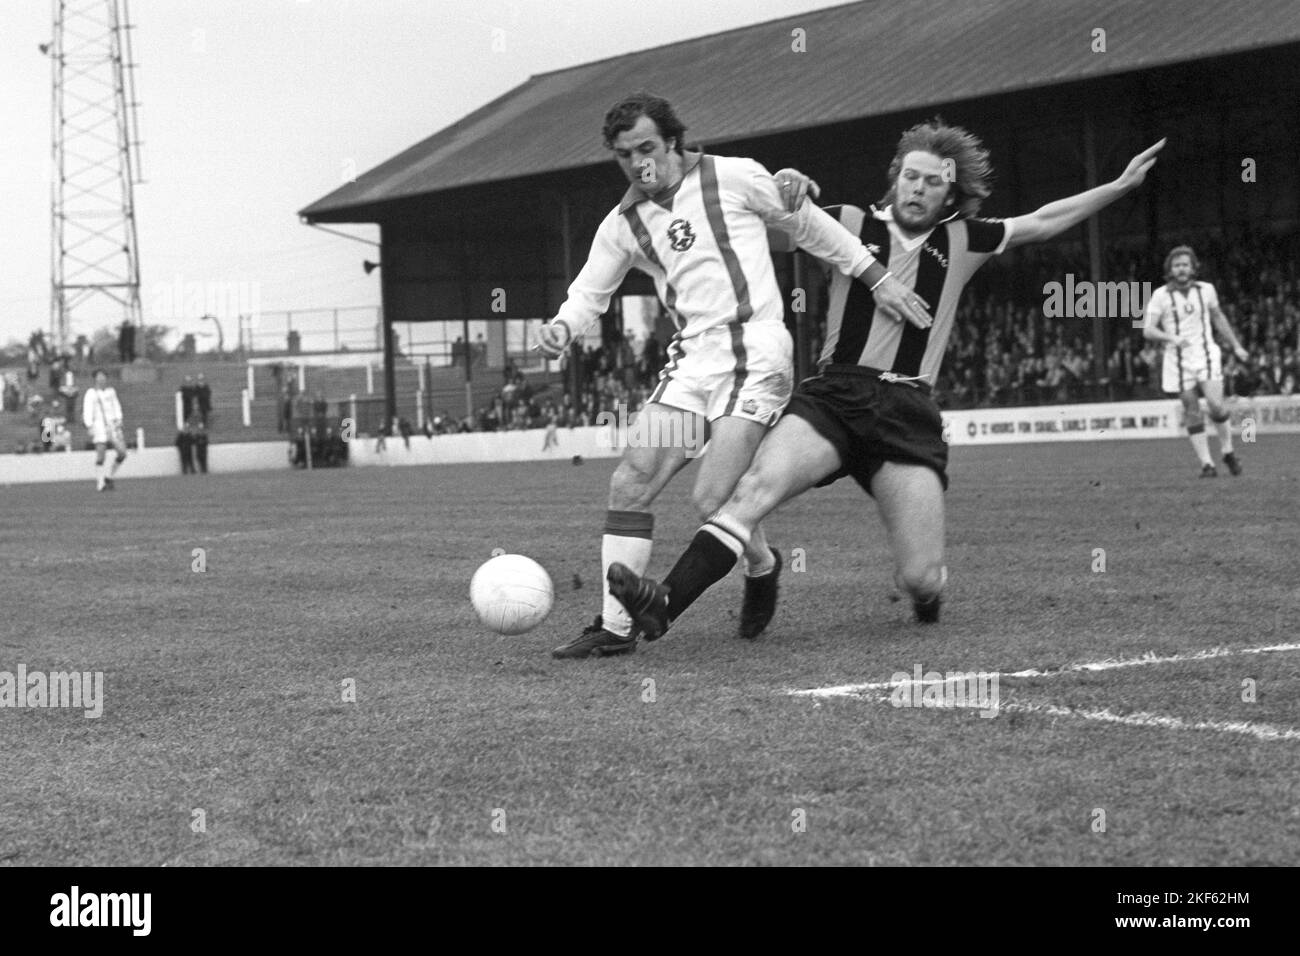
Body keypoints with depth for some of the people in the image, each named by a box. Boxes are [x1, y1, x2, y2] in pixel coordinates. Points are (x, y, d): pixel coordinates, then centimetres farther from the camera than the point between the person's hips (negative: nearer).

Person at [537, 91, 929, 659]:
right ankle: (615, 627, -1)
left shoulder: (734, 178, 0)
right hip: (690, 361, 5)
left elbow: (808, 226, 10)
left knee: (712, 501, -14)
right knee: (629, 484, -7)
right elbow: (590, 292, 16)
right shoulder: (623, 224, 11)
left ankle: (761, 567, 19)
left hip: (754, 352, -5)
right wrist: (561, 328, -7)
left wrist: (878, 279, 11)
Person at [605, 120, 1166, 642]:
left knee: (921, 579, -9)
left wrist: (1120, 186, 27)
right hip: (833, 397, -1)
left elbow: (1042, 223, 25)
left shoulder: (960, 242, 15)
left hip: (908, 413, 1)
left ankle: (924, 589, 30)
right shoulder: (852, 224, 10)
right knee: (759, 484, -29)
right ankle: (664, 603, -38)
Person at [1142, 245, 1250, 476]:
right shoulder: (1160, 295, -4)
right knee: (1192, 414, -2)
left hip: (1206, 356, 1)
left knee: (1216, 404, -16)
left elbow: (1218, 318, 20)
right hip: (1178, 360, -1)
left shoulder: (1206, 290, 4)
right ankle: (1207, 464, 2)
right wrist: (1172, 338, -26)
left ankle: (1227, 452, 4)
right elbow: (1148, 330, -9)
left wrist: (1236, 346, 24)